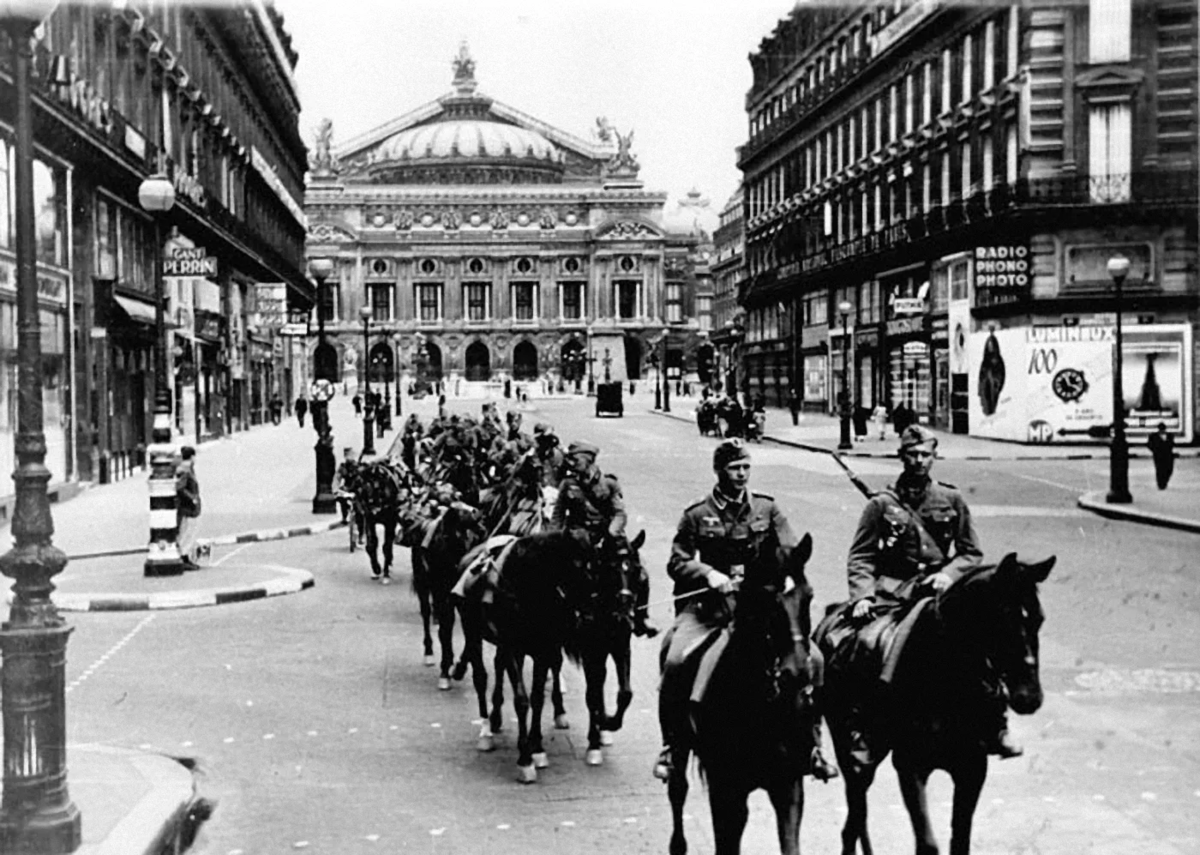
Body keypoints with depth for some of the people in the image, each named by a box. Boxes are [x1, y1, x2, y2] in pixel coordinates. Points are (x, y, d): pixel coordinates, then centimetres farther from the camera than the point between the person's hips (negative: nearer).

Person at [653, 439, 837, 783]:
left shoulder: (767, 508, 9)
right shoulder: (696, 515, 4)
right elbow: (677, 562, 3)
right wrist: (708, 573, -14)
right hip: (711, 602, -1)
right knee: (676, 660, -24)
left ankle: (812, 747, 0)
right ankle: (671, 747, -4)